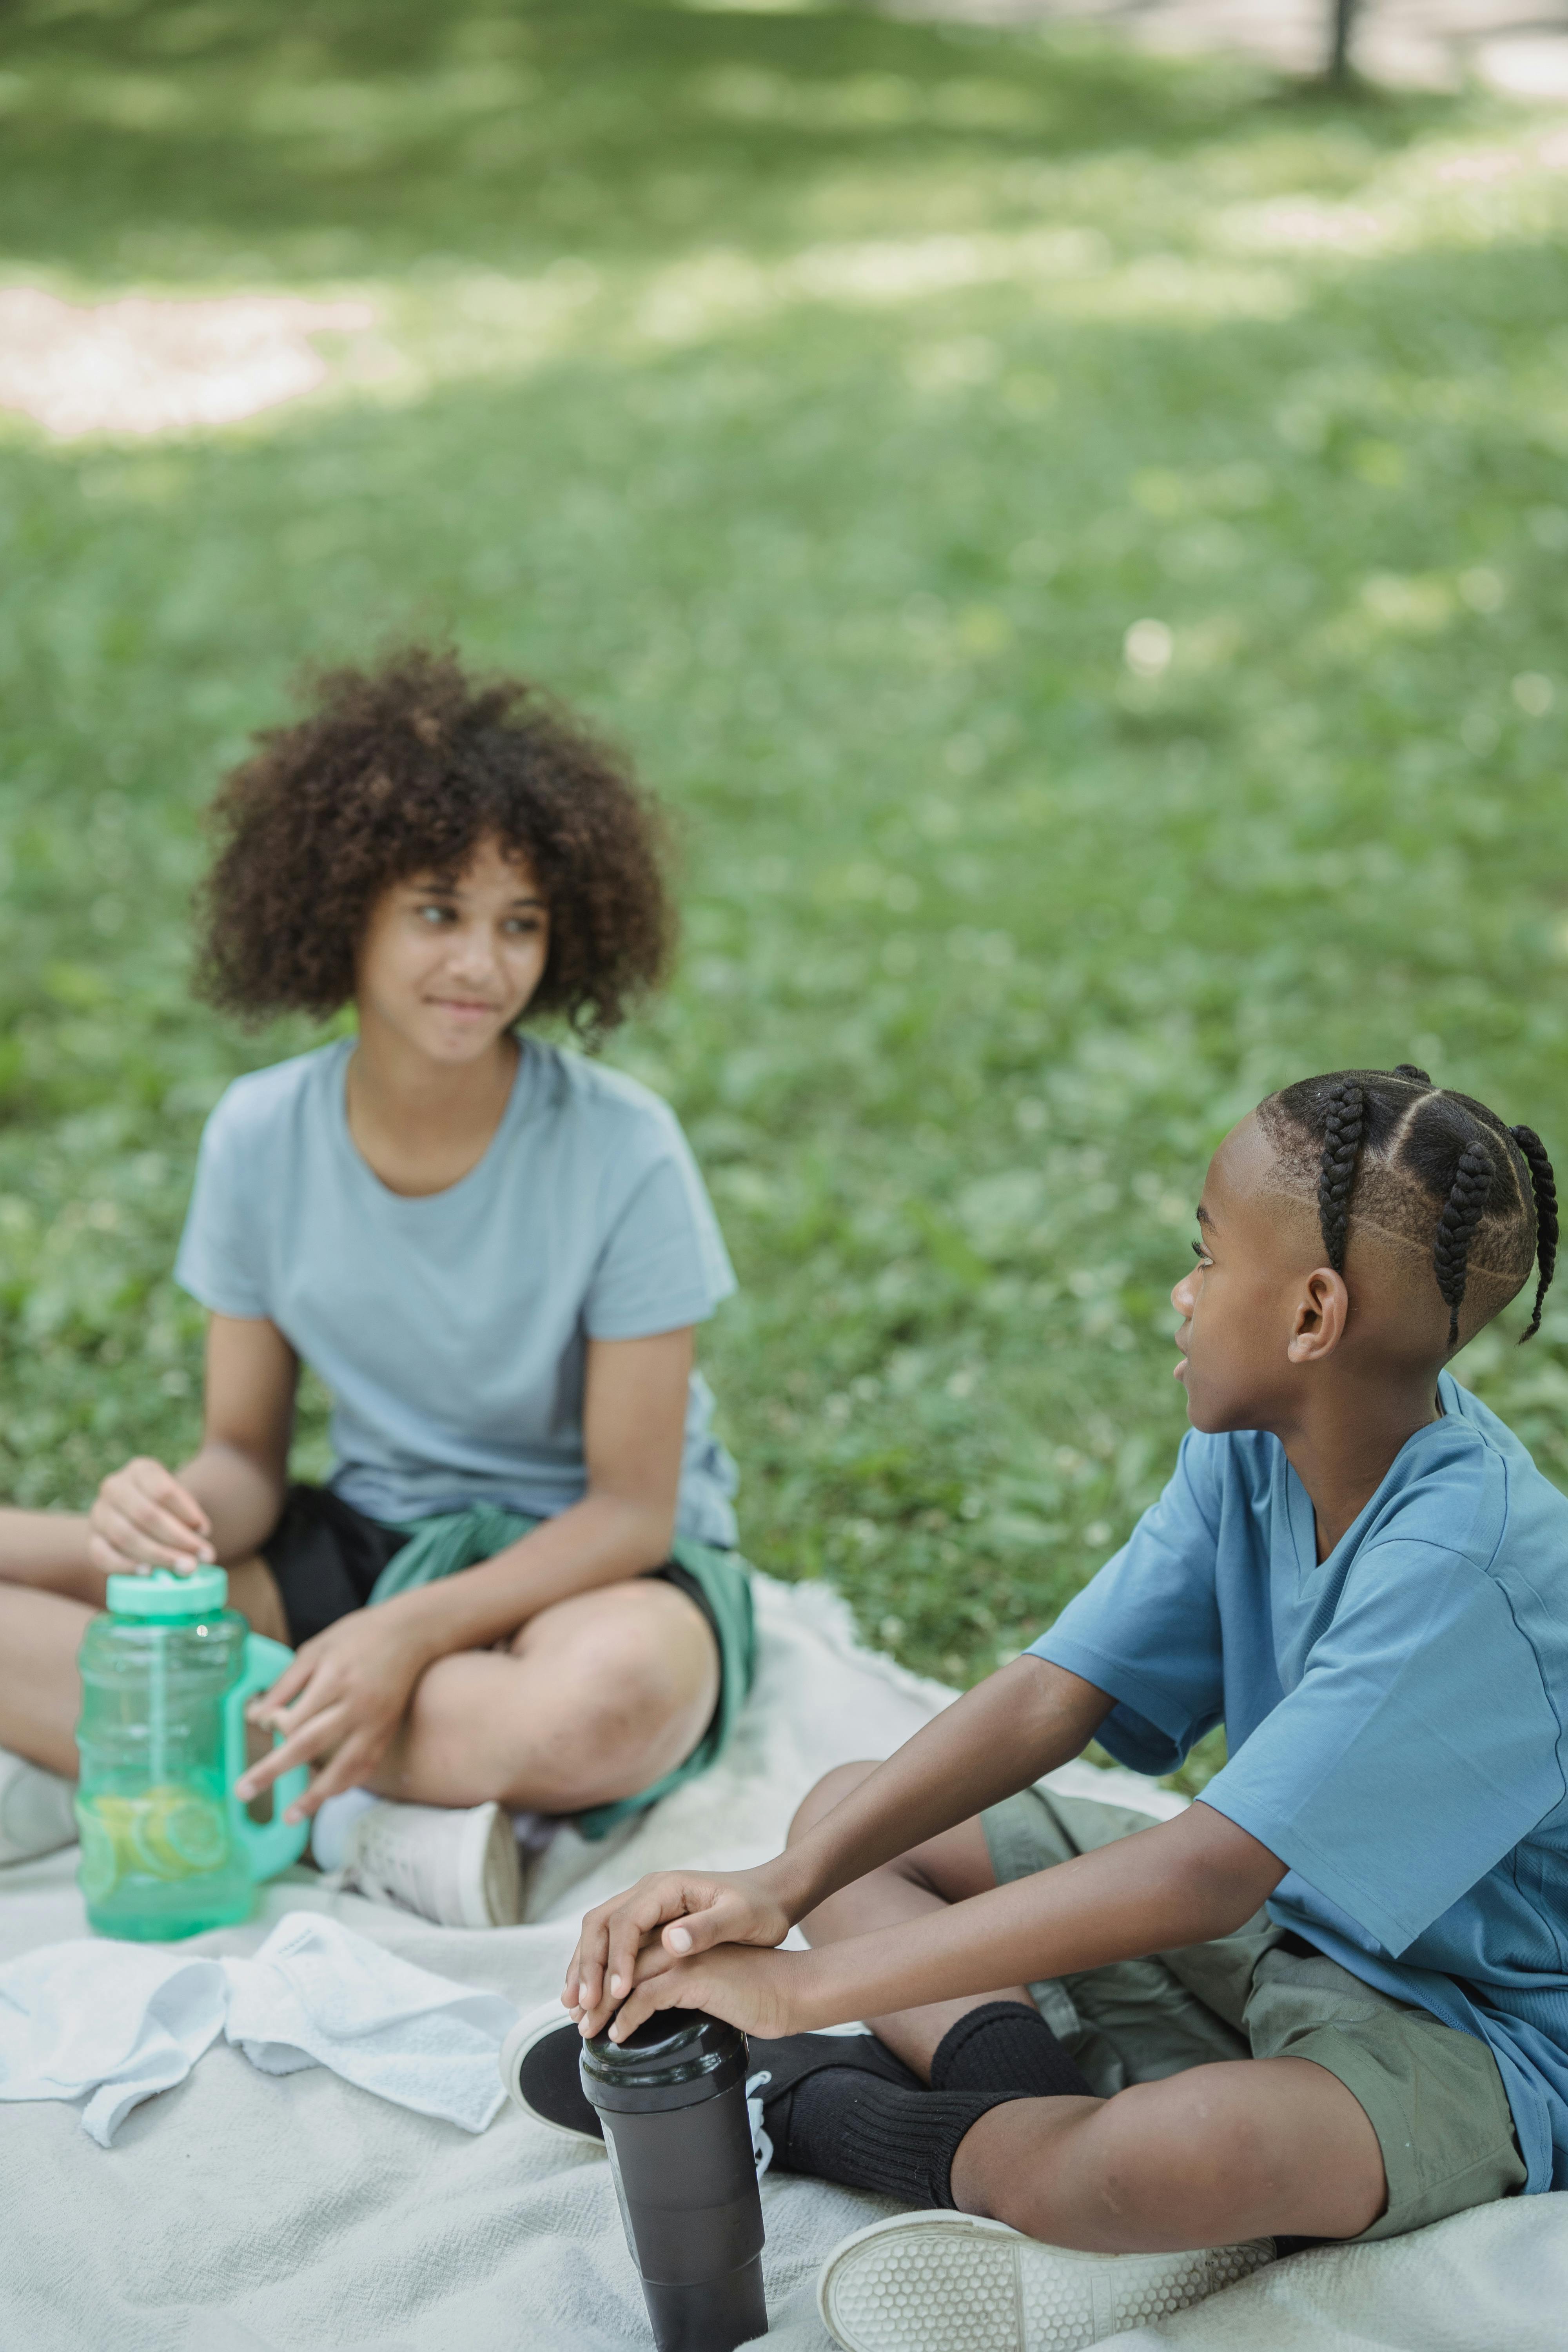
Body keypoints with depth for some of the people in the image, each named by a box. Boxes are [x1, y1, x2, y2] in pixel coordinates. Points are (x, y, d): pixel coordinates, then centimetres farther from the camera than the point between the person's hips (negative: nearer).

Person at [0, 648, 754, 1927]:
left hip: (591, 1566, -4)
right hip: (367, 1539, 5)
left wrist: (412, 1632, -29)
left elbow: (634, 1507, -14)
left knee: (610, 1699, -41)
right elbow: (247, 1455, 0)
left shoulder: (621, 1151, -18)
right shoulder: (261, 1136, -6)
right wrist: (170, 1513, -25)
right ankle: (394, 1808, -23)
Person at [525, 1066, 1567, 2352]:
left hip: (1462, 2019, -9)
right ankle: (1030, 2096, -20)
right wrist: (782, 1888, -23)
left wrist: (810, 1982, -34)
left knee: (1194, 2152, -42)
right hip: (1270, 1917, 9)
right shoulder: (1253, 1451, -4)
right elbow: (1047, 1699, -8)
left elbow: (1203, 1875, -35)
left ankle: (799, 2104, -15)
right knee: (845, 1810, 6)